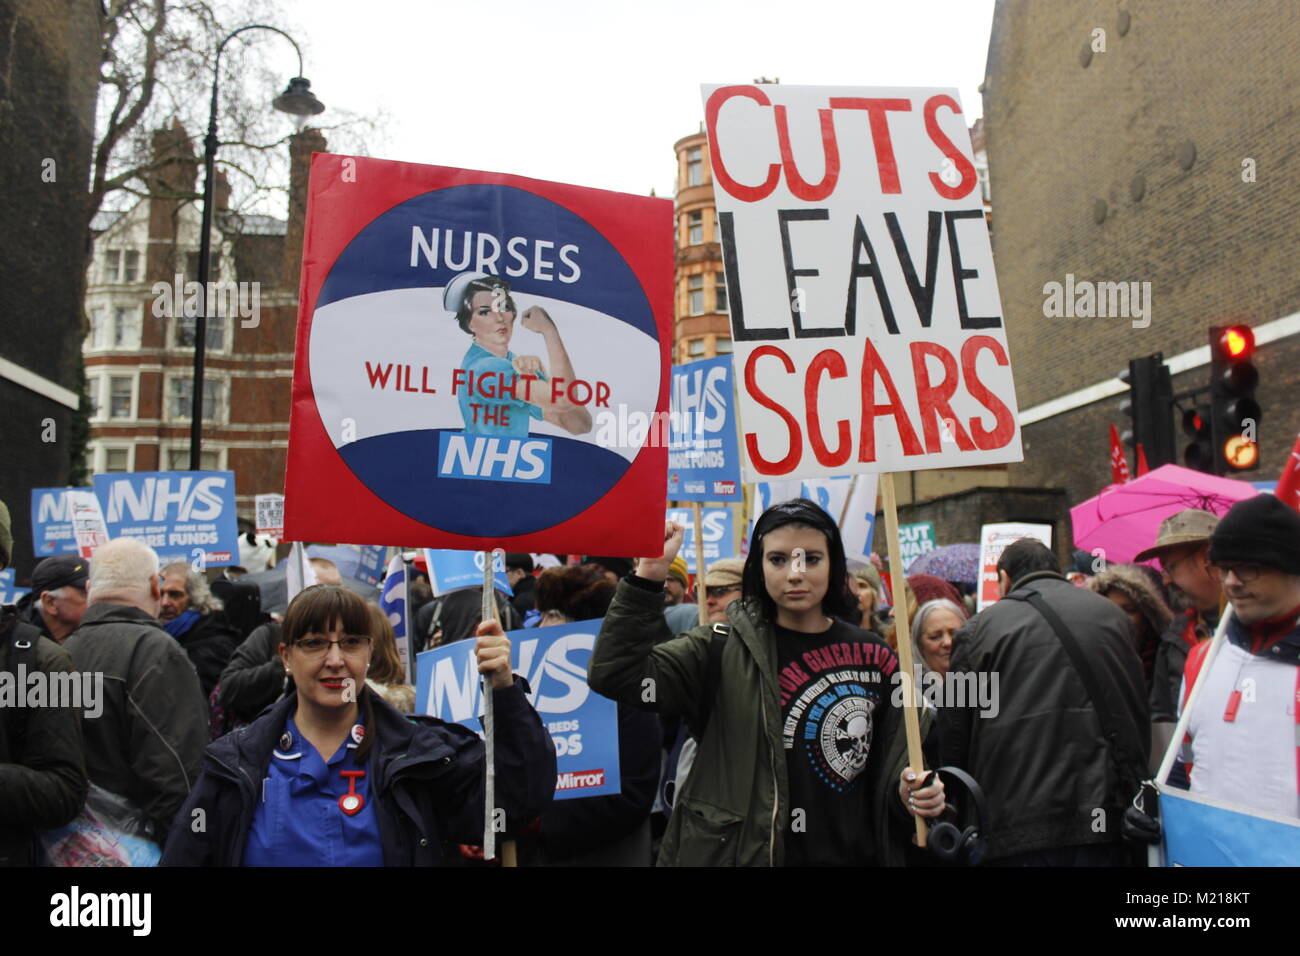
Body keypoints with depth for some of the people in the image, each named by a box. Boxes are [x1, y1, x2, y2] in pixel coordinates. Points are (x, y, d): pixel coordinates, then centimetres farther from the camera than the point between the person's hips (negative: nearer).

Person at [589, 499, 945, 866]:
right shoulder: (725, 649, -8)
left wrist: (912, 793, -12)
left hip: (848, 854, 2)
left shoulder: (873, 658, 0)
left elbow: (894, 760, 9)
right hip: (735, 852, -2)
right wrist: (648, 575, -25)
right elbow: (614, 675, -18)